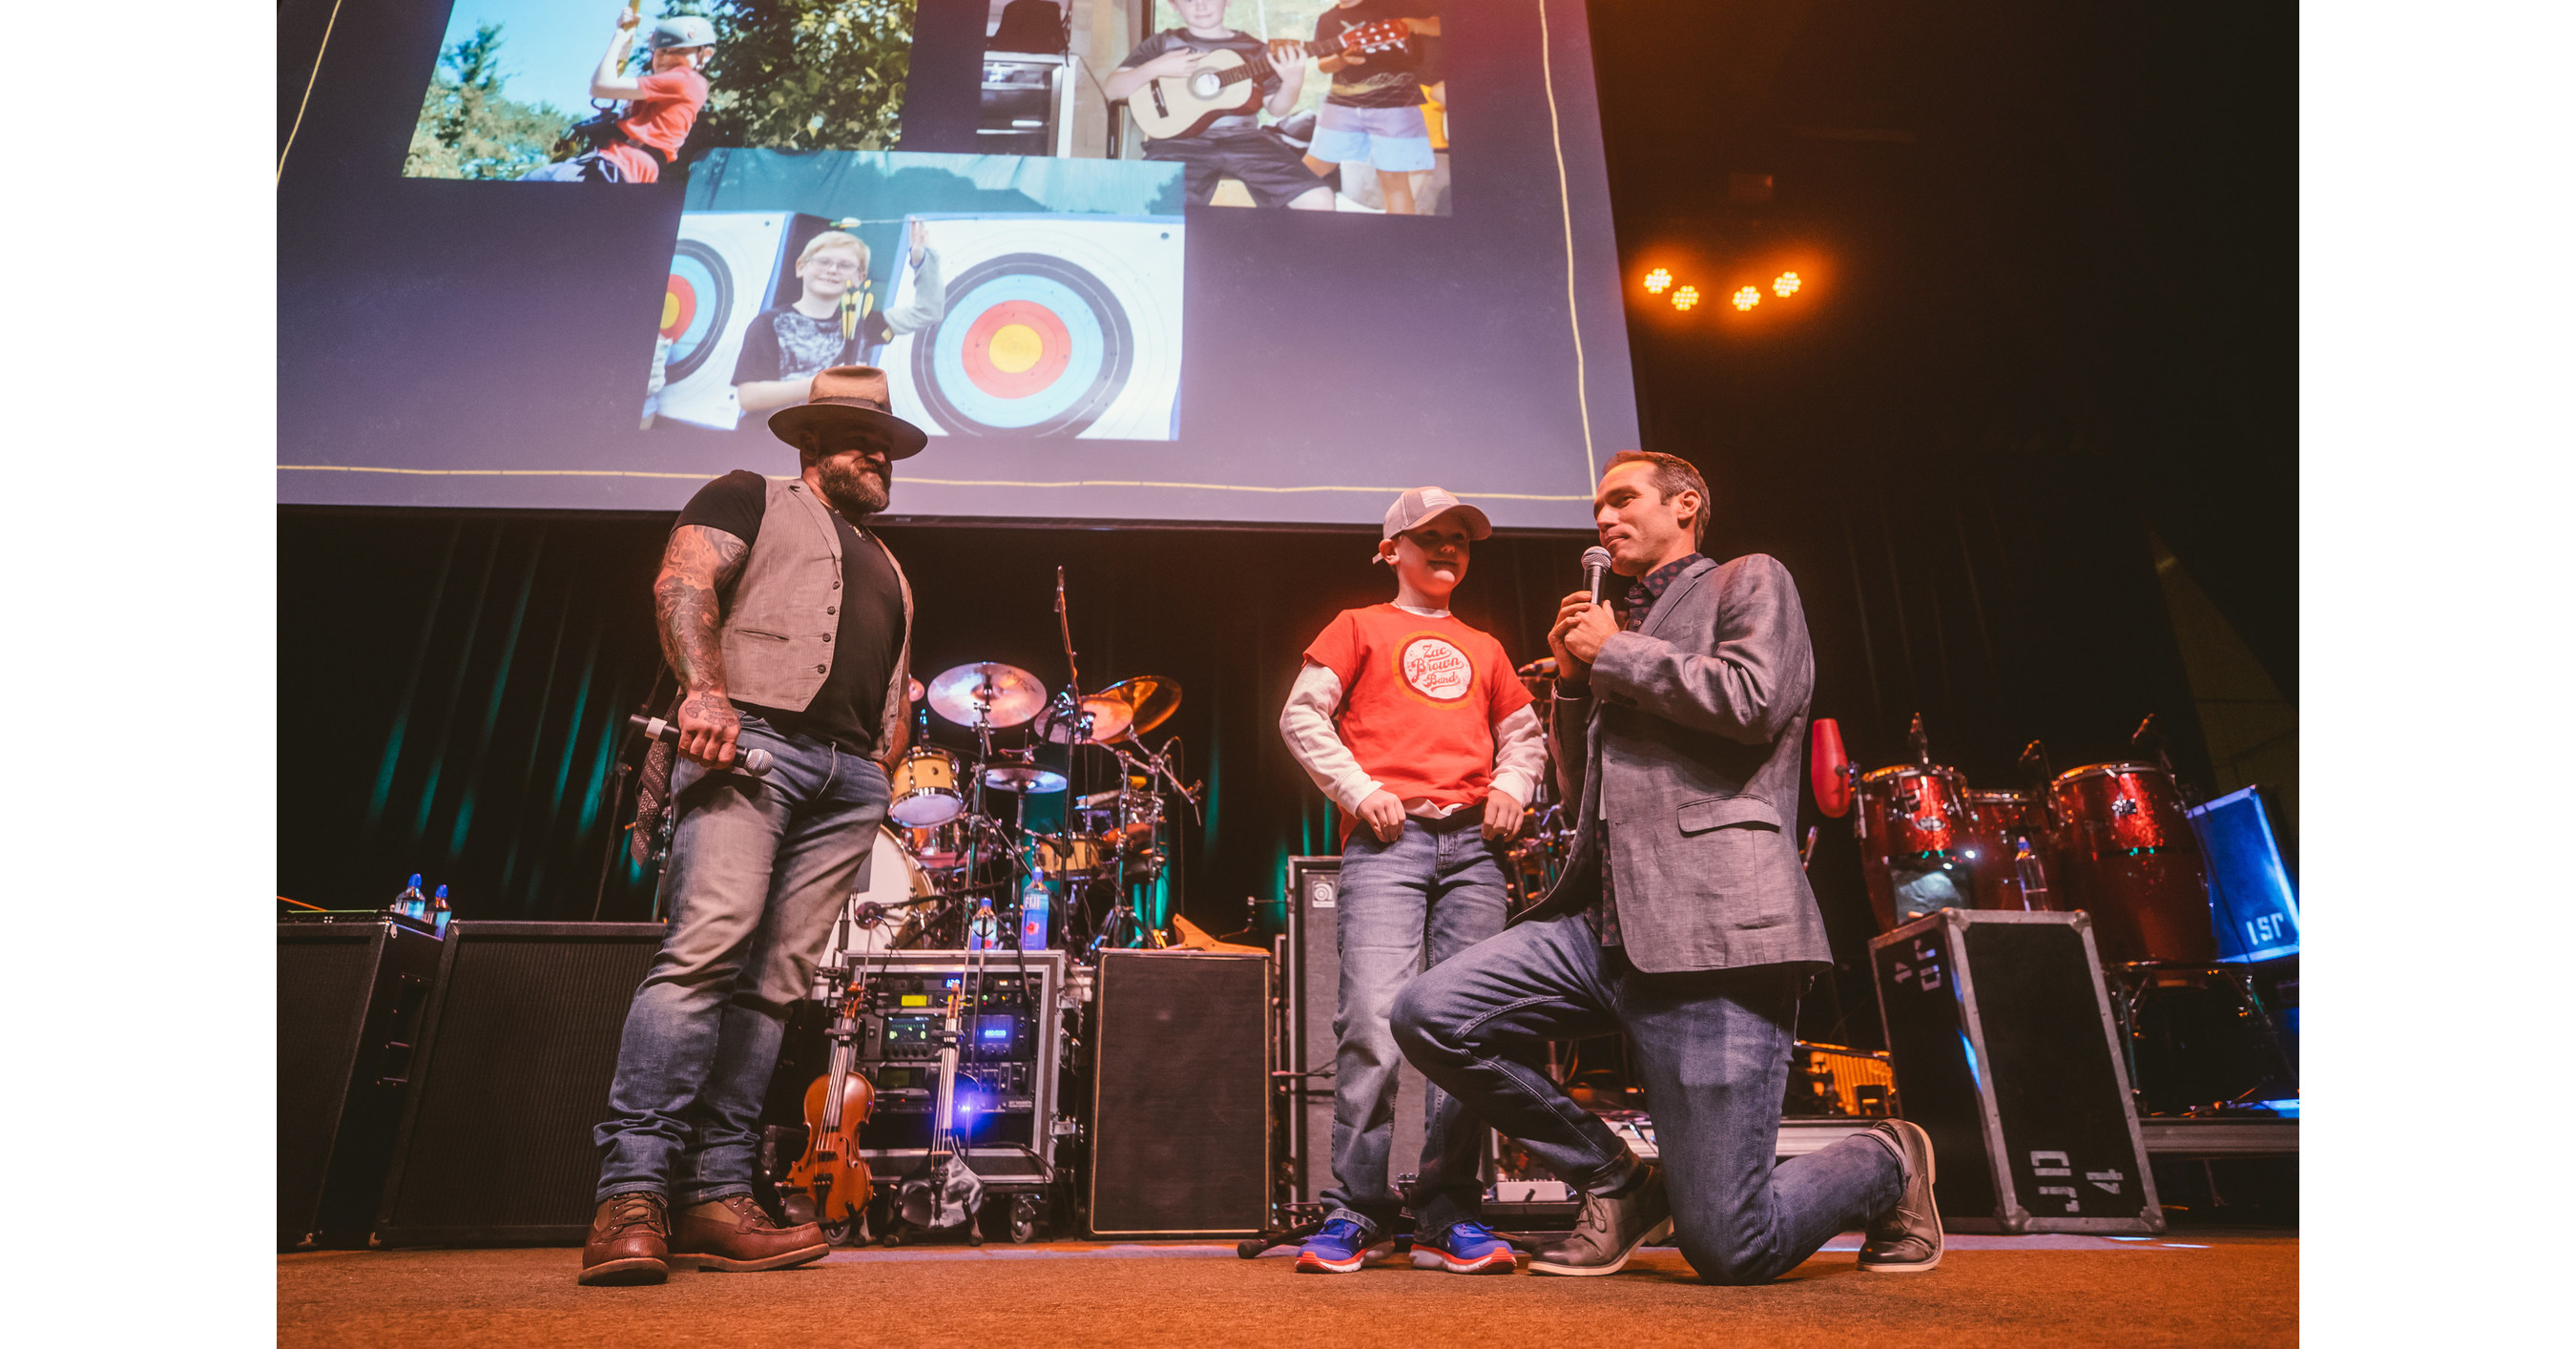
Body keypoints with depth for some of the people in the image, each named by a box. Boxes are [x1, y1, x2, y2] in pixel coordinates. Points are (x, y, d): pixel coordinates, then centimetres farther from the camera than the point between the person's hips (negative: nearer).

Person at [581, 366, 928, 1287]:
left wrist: (881, 776, 13)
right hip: (751, 736, -5)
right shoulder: (750, 498, 16)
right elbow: (682, 580, -1)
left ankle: (715, 1197, -2)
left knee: (776, 981, -2)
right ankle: (632, 1194, -20)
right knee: (707, 946, -20)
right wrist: (704, 689, -17)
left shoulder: (887, 567, 33)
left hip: (851, 776, 6)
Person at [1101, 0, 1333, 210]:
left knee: (1319, 201, -18)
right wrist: (1155, 68, -9)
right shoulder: (1162, 44, 14)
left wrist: (1293, 82, -6)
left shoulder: (1254, 49, 16)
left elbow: (1276, 108, 17)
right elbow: (1111, 90, 8)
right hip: (1183, 140, -1)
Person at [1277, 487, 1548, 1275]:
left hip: (1473, 842, 4)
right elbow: (1302, 715, 6)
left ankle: (1448, 1218, 5)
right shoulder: (1361, 626, 17)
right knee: (1373, 1021, -15)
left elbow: (1525, 735, 28)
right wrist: (1360, 791, -6)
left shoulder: (1484, 648, 27)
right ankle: (1355, 1215, -3)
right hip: (1387, 840, -4)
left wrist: (1512, 784, 6)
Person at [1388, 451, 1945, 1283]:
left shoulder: (1750, 582, 9)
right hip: (1601, 922, 7)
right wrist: (1574, 681, 13)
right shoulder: (1618, 627, 27)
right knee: (1429, 1015, -11)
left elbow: (1753, 700, -13)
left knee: (1728, 1251, -9)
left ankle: (1886, 1163, 25)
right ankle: (1615, 1182, 9)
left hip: (1711, 928, -7)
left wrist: (1614, 651, -1)